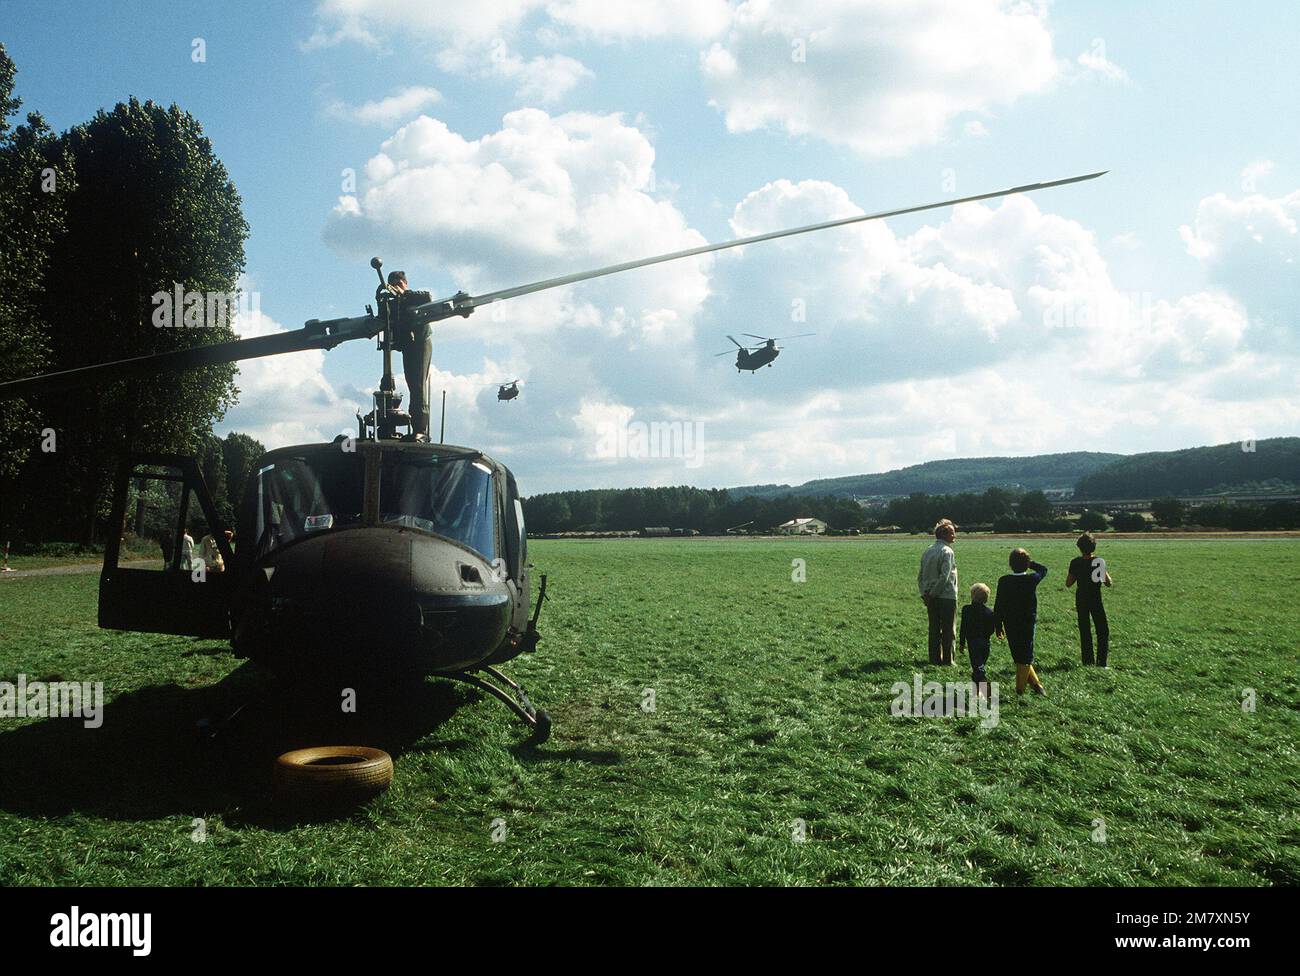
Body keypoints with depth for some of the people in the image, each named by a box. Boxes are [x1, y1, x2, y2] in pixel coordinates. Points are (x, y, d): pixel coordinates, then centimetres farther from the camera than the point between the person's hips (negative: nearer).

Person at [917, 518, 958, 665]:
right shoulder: (947, 551, -13)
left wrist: (924, 592, 4)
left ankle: (935, 658, 15)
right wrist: (932, 594, -12)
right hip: (947, 597, -7)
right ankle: (947, 659, 6)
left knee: (934, 629, 11)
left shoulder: (927, 551, 10)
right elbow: (944, 577, -20)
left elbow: (920, 576, 9)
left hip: (932, 598, 7)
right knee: (948, 630, 3)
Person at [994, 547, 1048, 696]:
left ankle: (1035, 684, 15)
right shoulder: (1032, 579, -9)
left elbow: (998, 605, -7)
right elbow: (1043, 569, 15)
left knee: (1019, 657, 11)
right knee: (1025, 657, 9)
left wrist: (998, 625, 2)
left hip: (1010, 625, 0)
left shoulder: (1004, 581, -11)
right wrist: (1030, 563, 7)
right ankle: (1020, 688, 9)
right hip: (1028, 623, 1)